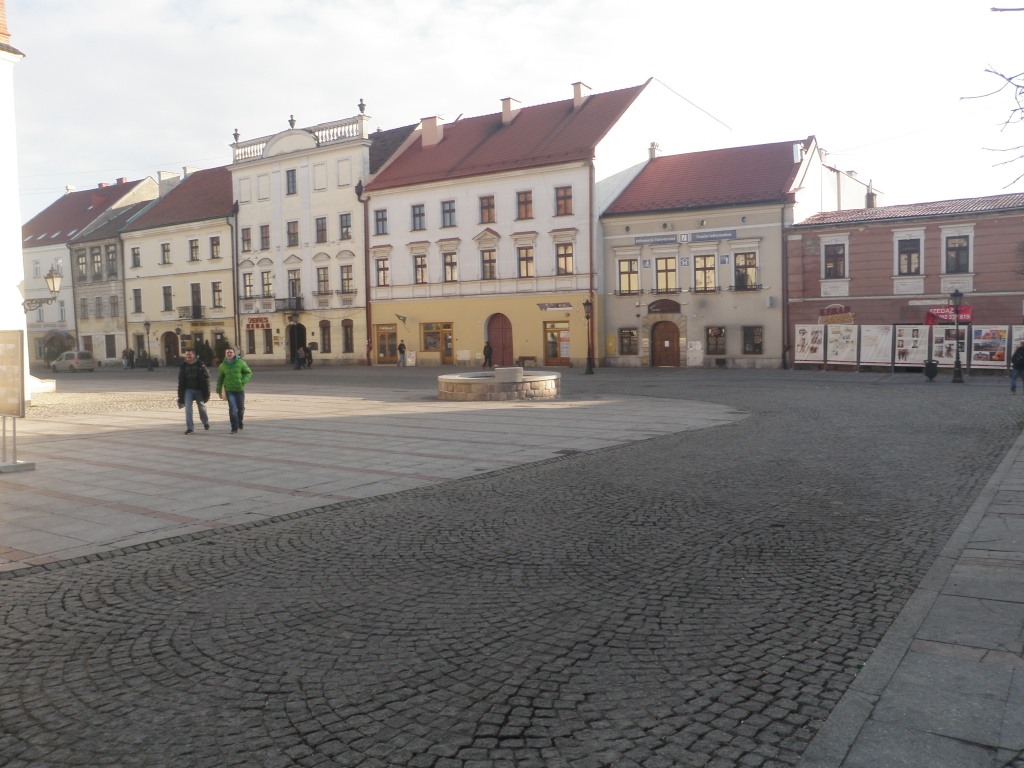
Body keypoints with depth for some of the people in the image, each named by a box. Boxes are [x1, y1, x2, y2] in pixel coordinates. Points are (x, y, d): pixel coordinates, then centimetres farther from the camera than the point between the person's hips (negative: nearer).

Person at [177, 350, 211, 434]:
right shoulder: (183, 366, 4)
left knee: (202, 407, 11)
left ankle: (206, 422, 37)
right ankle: (189, 427, -7)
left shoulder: (200, 365, -5)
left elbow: (206, 379, -5)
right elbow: (181, 381, 9)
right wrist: (180, 394, 5)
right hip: (188, 390, 2)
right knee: (188, 408, -10)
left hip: (199, 390, -2)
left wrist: (206, 392, -10)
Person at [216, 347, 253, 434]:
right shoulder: (223, 366, 3)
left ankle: (240, 421, 40)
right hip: (229, 390, 0)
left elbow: (249, 373, 4)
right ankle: (234, 428, -4)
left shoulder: (241, 363, -2)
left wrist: (243, 381, -11)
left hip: (240, 389, 0)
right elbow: (220, 379, 13)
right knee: (232, 409, -11)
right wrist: (219, 390, 14)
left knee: (241, 407, 11)